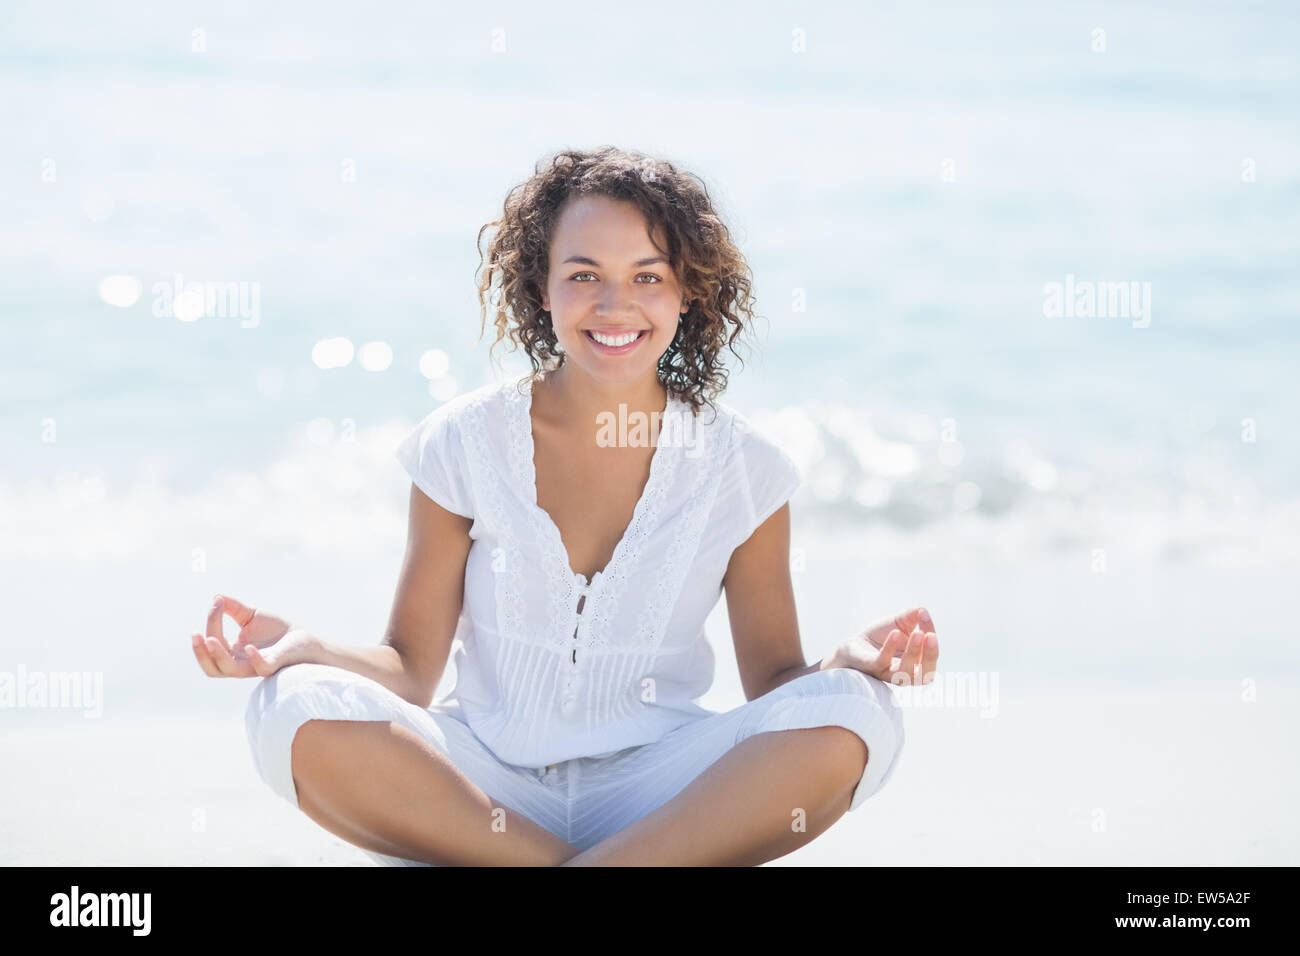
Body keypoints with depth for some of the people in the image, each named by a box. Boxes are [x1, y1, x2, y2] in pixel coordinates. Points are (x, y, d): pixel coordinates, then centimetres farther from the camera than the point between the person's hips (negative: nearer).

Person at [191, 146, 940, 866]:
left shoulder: (742, 467, 0)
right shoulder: (463, 445, 0)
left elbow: (776, 681, 3)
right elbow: (412, 669, 0)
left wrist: (850, 662, -20)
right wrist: (305, 650, -21)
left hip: (660, 792, 0)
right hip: (485, 787, 0)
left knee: (852, 720, -28)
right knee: (300, 714, -28)